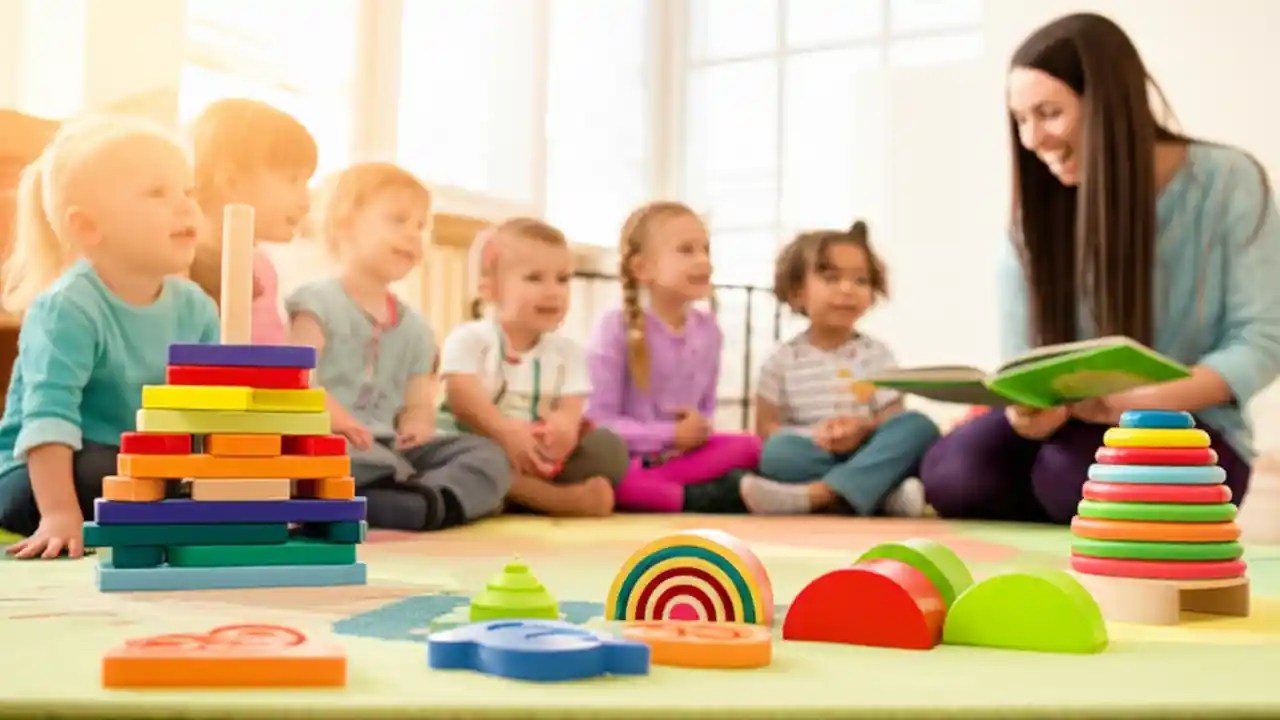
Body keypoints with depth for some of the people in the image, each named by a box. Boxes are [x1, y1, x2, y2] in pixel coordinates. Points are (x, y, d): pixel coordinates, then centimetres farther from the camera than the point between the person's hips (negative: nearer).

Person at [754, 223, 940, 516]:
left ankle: (815, 494, -41)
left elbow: (894, 418, 4)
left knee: (917, 426, -26)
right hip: (812, 456, -2)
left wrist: (864, 428, -19)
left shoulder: (876, 354, 10)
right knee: (779, 451, -33)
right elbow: (767, 428, 1)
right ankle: (884, 494, -36)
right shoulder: (783, 360, 5)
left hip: (867, 454, 2)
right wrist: (813, 436, -17)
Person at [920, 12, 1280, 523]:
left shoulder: (1228, 182, -9)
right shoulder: (1038, 210, -1)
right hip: (1076, 428, 3)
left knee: (1074, 475, -35)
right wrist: (1034, 403, -30)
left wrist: (1141, 401, -29)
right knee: (953, 471, -26)